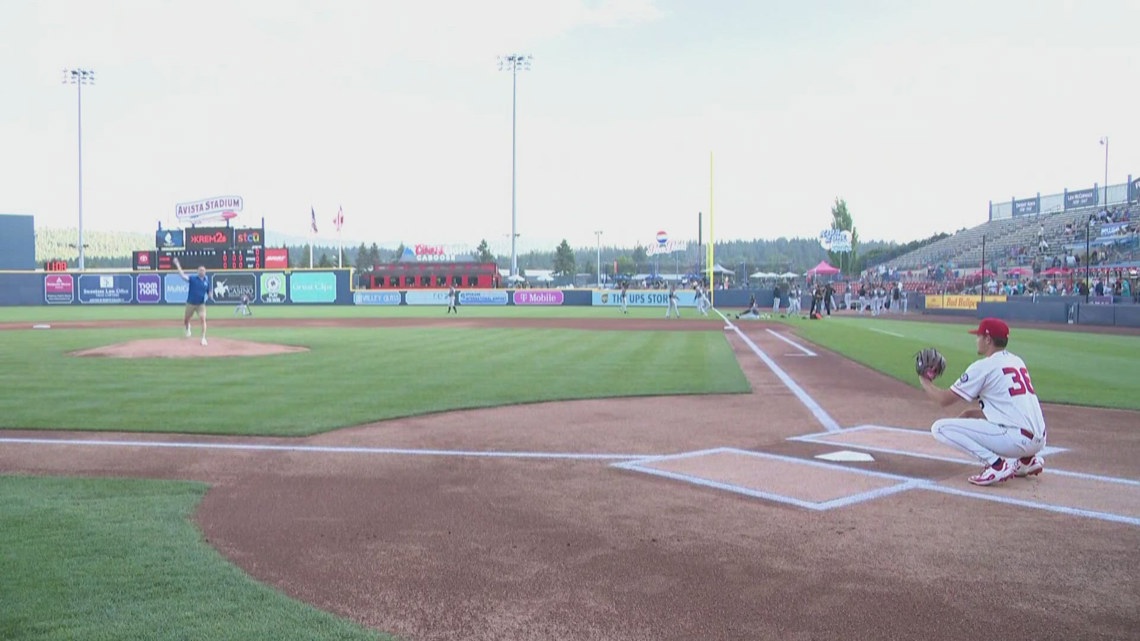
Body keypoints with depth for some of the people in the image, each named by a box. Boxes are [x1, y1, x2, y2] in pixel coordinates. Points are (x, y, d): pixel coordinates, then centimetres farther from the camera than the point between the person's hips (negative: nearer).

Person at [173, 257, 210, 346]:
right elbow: (183, 276, -20)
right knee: (185, 320, 11)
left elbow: (208, 292, 12)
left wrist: (209, 295, -12)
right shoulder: (192, 278, -6)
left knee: (203, 319, -16)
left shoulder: (206, 281, 2)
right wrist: (177, 265, -26)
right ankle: (188, 329, 47)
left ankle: (203, 338, -9)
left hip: (201, 304, 0)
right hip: (190, 304, 0)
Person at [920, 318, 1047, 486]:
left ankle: (997, 464, -15)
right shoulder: (1017, 362, 17)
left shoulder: (984, 366, -6)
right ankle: (1027, 460, 18)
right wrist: (971, 413, 19)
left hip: (1015, 439, -8)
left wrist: (925, 381, 15)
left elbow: (944, 399, -3)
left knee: (940, 427, -7)